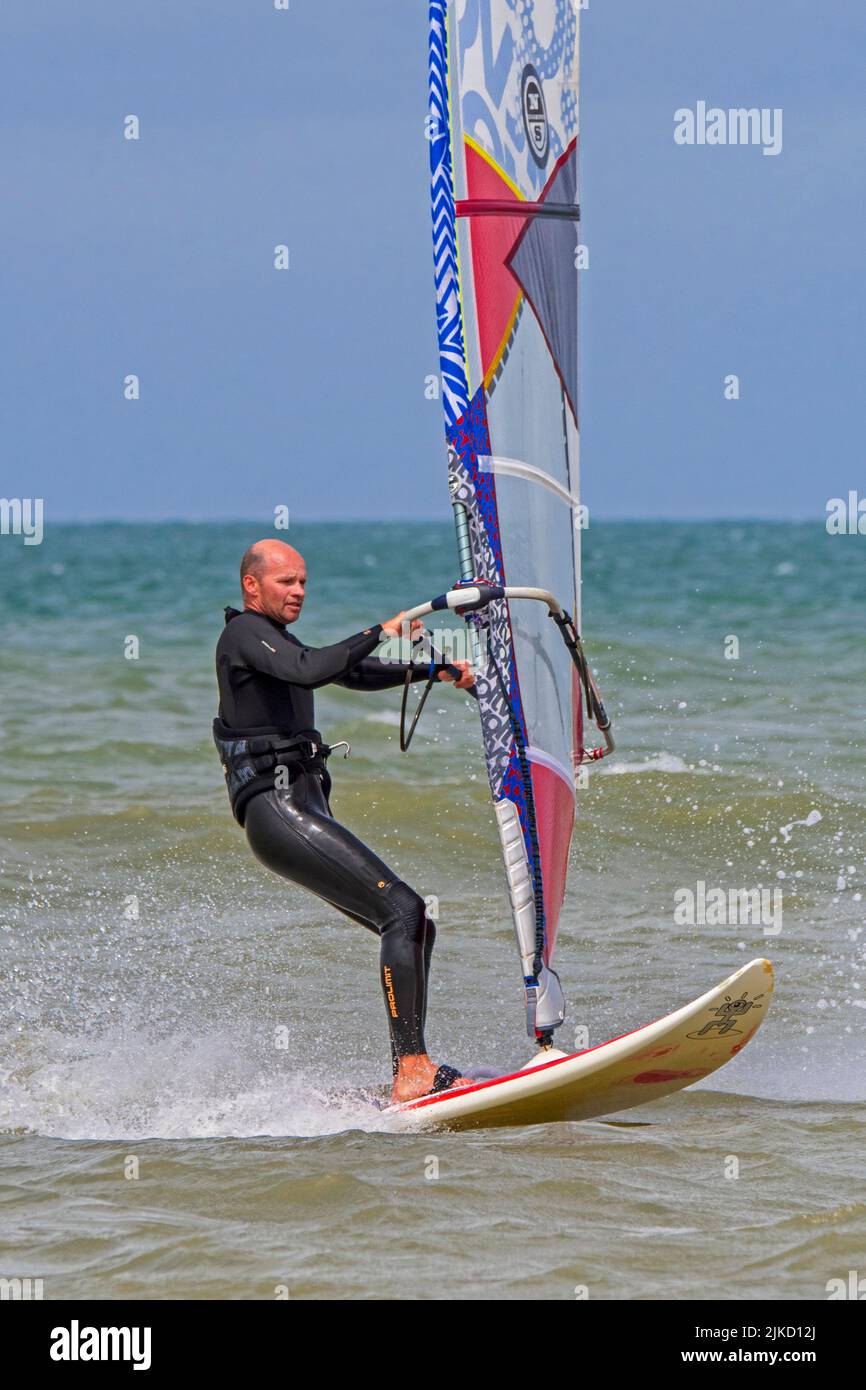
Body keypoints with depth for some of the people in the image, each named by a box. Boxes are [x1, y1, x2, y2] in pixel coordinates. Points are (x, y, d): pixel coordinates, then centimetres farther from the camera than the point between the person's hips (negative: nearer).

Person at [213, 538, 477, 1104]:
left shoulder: (279, 643, 25)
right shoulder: (244, 634, -5)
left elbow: (354, 674, 34)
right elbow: (310, 672, -24)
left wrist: (434, 671, 24)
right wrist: (380, 632, -19)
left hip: (306, 812, 11)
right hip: (277, 809, -11)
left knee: (416, 927, 7)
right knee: (402, 910, -21)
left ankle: (409, 1074, 5)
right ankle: (411, 1069, -28)